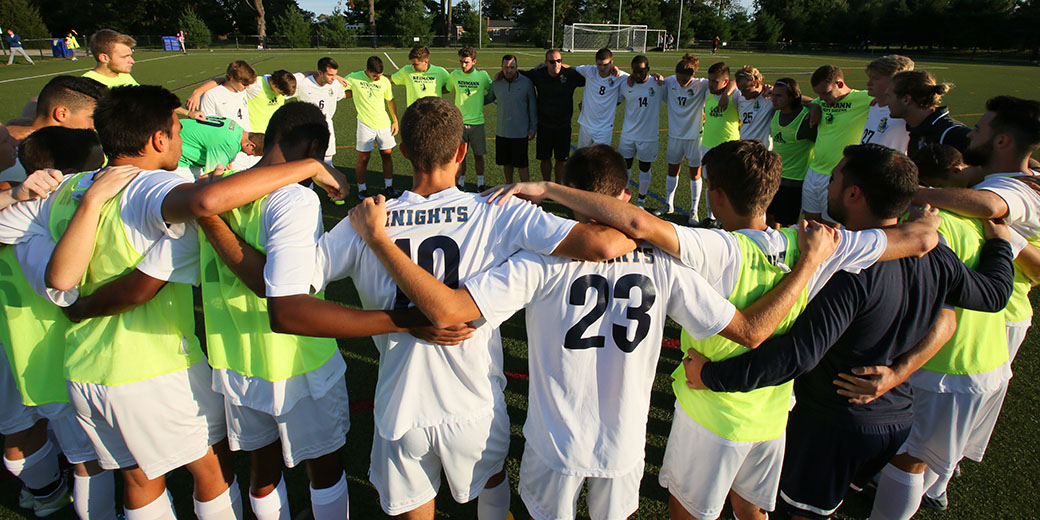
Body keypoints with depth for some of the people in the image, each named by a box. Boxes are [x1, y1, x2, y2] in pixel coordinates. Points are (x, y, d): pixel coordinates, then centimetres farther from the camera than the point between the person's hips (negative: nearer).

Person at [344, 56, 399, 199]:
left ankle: (388, 186, 23)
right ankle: (362, 189, 16)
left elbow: (390, 101, 13)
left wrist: (395, 121, 10)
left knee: (387, 154, 9)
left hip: (384, 124, 3)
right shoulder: (354, 78, -8)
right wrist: (353, 93, -13)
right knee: (363, 159, 0)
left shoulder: (385, 81, 0)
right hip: (365, 124, -3)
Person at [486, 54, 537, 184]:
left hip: (520, 133, -3)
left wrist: (533, 128, -1)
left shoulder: (526, 83, -6)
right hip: (501, 132, 4)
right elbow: (489, 98, 22)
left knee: (522, 165, -1)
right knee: (506, 163, 13)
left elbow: (533, 107, 0)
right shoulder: (496, 83, 2)